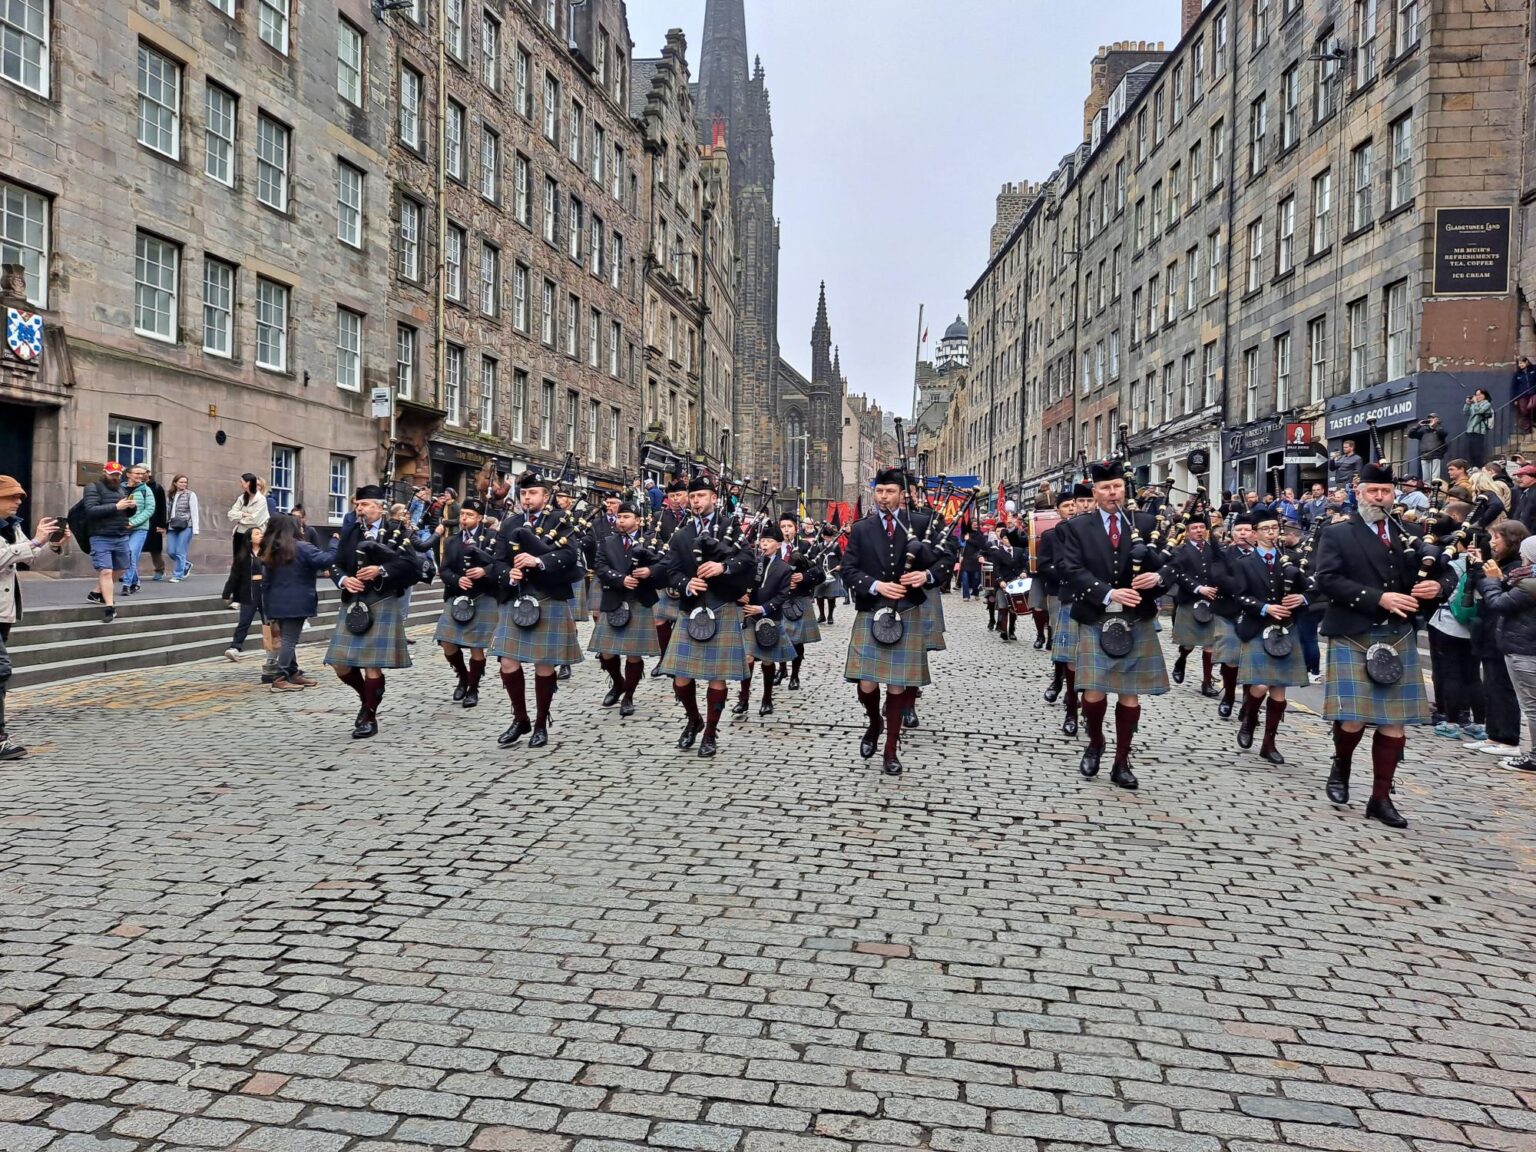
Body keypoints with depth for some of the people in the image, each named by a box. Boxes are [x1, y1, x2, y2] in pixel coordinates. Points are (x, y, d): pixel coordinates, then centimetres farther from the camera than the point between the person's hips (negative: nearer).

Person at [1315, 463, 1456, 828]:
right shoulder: (1337, 534, -1)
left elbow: (1447, 573, 16)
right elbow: (1327, 580, -13)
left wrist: (1438, 586, -9)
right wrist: (1379, 598, -20)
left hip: (1399, 639, 4)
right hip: (1353, 638, -4)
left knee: (1395, 722, 4)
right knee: (1353, 718, -8)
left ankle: (1381, 798, 14)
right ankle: (1341, 767, 24)